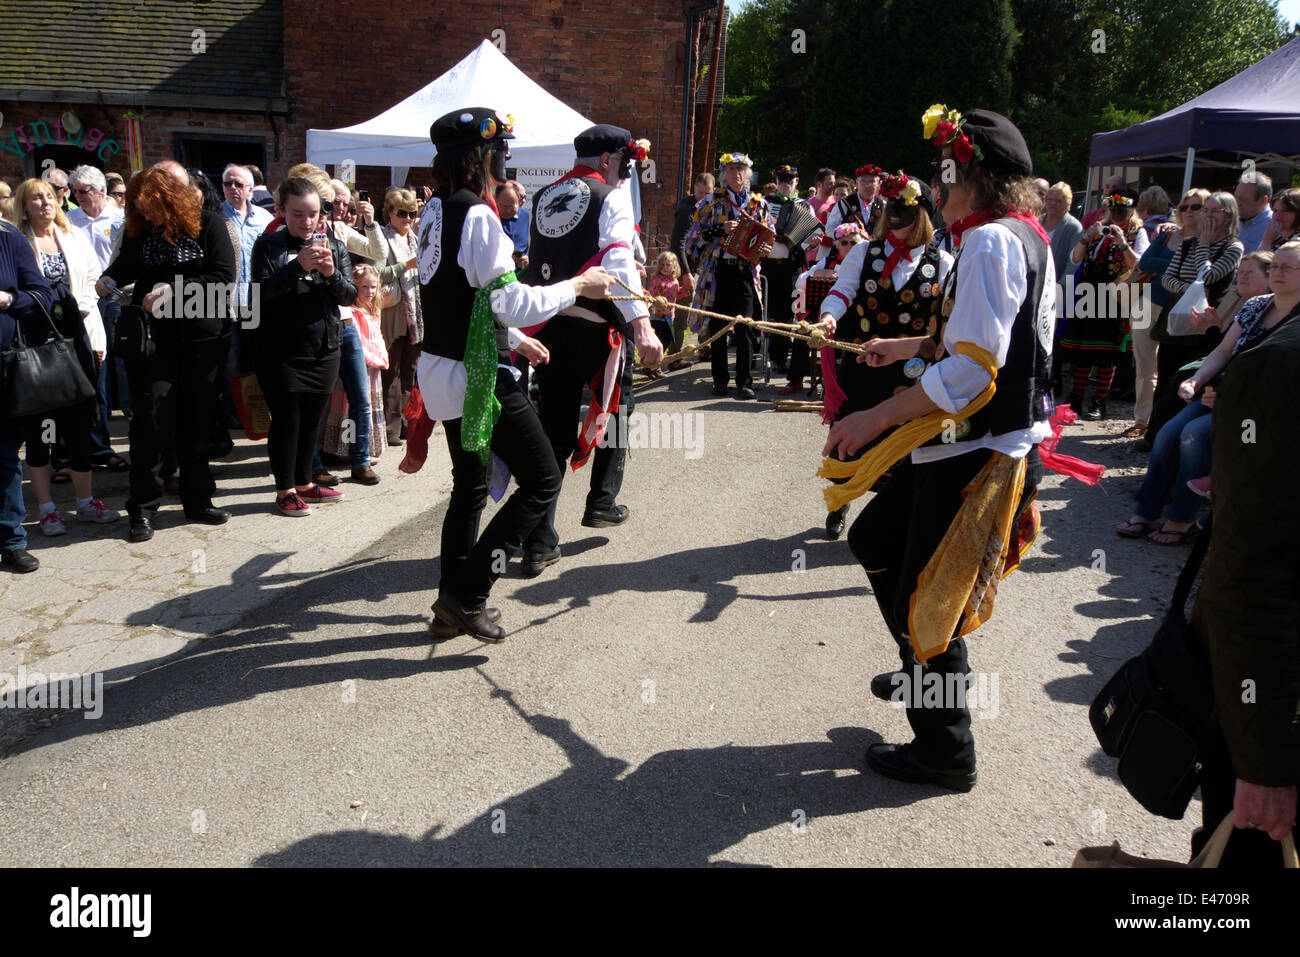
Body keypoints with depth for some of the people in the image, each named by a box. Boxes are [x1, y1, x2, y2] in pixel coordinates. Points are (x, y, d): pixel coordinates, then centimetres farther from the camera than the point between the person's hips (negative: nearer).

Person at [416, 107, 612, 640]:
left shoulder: (437, 210, 11)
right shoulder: (477, 215, -18)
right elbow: (512, 303, -22)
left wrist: (513, 339, 26)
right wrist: (578, 286, -9)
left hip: (443, 369, 10)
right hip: (479, 376, -10)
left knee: (470, 486, 20)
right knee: (542, 481, 0)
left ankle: (453, 608, 29)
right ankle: (467, 594, 1)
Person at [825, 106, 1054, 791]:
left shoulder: (990, 242, -20)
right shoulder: (1028, 236, 12)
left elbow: (973, 368, -29)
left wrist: (875, 418, -25)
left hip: (980, 453, -10)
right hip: (976, 444, 10)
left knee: (923, 602, 2)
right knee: (875, 537, 22)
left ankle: (944, 753, 19)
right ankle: (930, 672, 38)